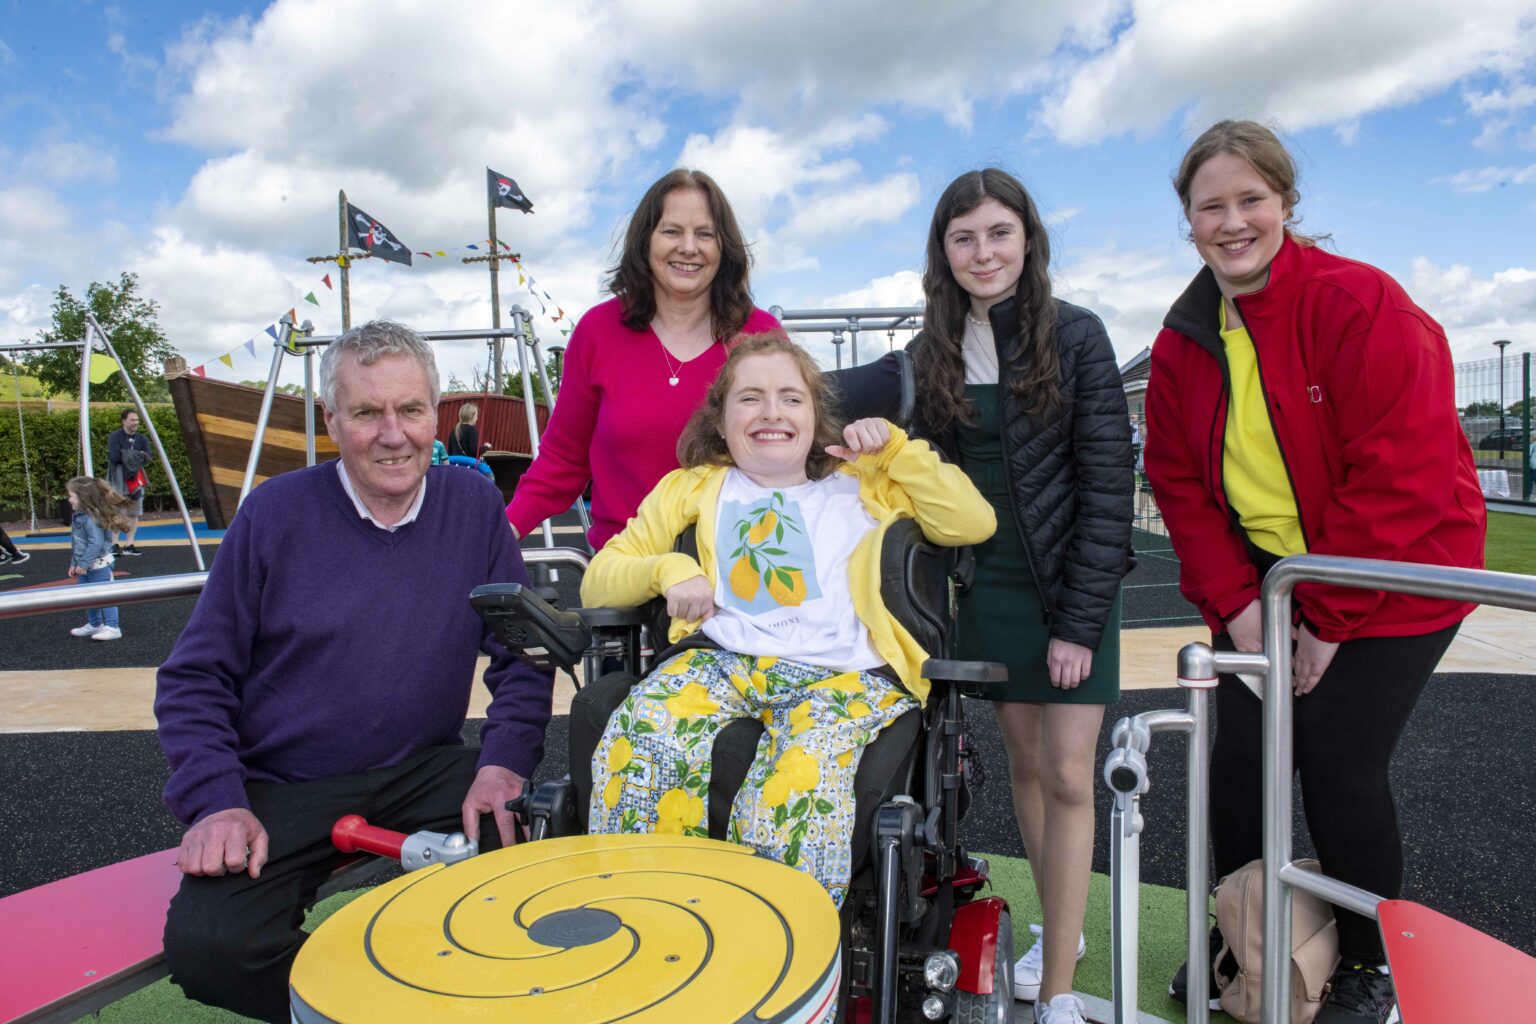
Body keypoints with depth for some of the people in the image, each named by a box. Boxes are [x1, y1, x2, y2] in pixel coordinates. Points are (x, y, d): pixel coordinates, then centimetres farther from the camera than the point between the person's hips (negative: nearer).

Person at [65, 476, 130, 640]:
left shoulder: (92, 518, -22)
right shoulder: (77, 516, 9)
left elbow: (96, 543, -26)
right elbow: (75, 543, 17)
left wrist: (83, 564, -22)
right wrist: (74, 563, 16)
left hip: (99, 565, -10)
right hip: (85, 566, 10)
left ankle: (112, 627, -4)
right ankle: (94, 624, 30)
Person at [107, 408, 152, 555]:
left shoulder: (142, 438, 9)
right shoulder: (114, 437, -5)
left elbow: (148, 458, -4)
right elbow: (115, 456, -19)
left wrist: (126, 455, -17)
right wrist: (136, 455, -13)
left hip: (136, 478, 5)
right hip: (118, 478, -5)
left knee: (135, 513, 5)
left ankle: (128, 545, 11)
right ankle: (113, 544, -9)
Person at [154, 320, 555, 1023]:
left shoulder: (474, 506, 0)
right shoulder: (274, 513, -4)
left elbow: (521, 655, 2)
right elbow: (195, 678, 0)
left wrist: (503, 763, -13)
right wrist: (217, 802, -13)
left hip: (424, 773, 1)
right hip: (281, 790, -1)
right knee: (206, 945, -24)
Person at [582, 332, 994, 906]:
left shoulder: (862, 484, 26)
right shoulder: (694, 488, 26)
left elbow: (975, 523, 14)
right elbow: (598, 582, 19)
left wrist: (895, 449, 10)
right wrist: (667, 569, -1)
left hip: (845, 671, -1)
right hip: (721, 658, 2)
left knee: (802, 777, -34)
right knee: (639, 737, -32)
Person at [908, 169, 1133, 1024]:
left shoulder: (1075, 335, -8)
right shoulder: (931, 353, 3)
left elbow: (1108, 482, -11)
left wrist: (1081, 621, -14)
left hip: (1073, 584, -3)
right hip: (990, 586, 3)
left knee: (1068, 776, -3)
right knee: (1025, 761, 12)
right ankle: (1060, 926, 32)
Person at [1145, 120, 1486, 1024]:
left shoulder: (1362, 305, -17)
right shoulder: (1184, 340, 0)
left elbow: (1398, 473, -20)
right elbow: (1179, 481, 1)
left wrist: (1330, 617, -18)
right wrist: (1235, 603, -8)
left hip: (1392, 581, -5)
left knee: (1340, 767, -5)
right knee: (1238, 757, 4)